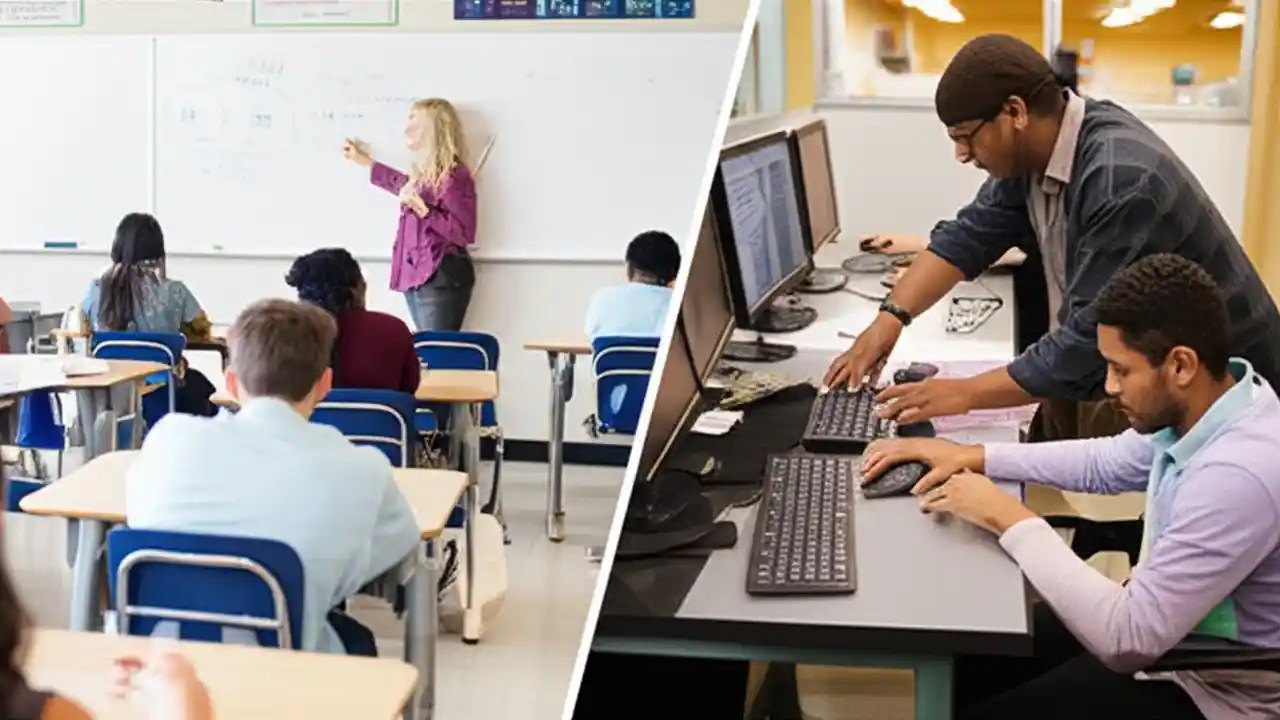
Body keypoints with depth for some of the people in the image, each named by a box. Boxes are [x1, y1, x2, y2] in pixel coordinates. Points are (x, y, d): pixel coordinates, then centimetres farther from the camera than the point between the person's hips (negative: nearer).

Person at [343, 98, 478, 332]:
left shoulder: (453, 175, -14)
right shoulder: (423, 174, 13)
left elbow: (465, 233, -19)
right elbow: (404, 187, 38)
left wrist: (424, 210, -23)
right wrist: (366, 162, 44)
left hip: (441, 279, -9)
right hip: (416, 277, 9)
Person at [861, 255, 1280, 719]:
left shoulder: (1237, 475, -35)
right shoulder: (1205, 405, -8)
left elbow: (1128, 640, -33)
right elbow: (1106, 463, 12)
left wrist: (1011, 521, -26)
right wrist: (974, 456, 3)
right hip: (1167, 623, 8)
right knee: (964, 661, 11)